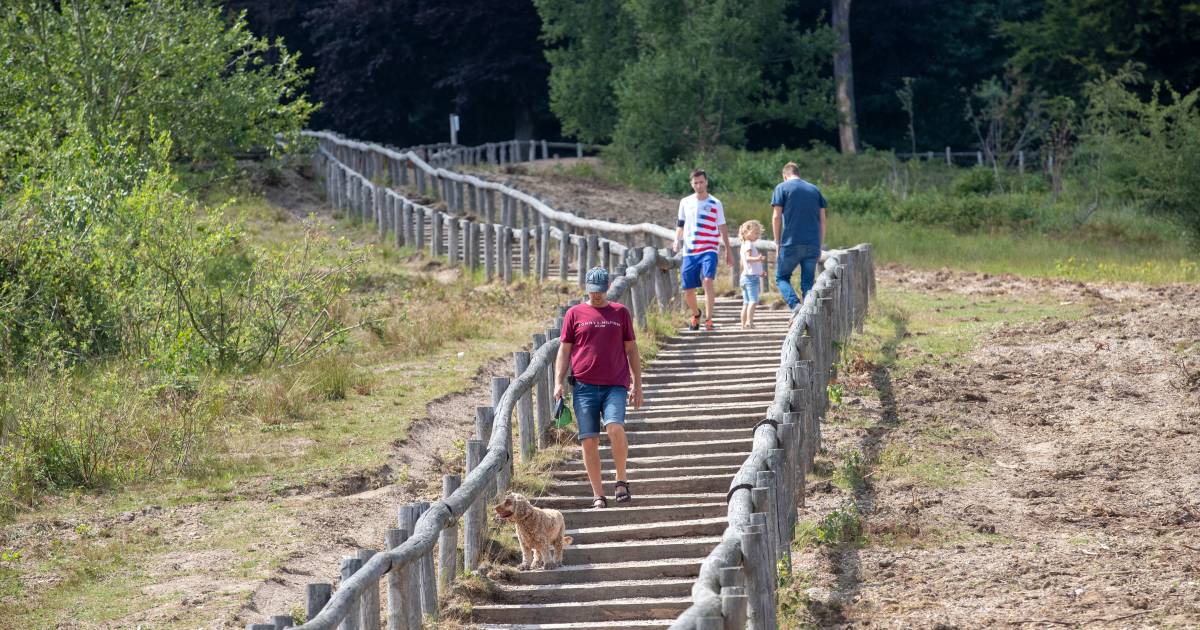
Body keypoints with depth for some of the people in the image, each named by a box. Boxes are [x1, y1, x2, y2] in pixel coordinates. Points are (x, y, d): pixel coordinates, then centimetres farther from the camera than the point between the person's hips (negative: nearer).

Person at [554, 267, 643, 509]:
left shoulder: (620, 312, 11)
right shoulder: (574, 314, 9)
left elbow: (631, 350, 14)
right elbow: (564, 350, 10)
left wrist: (637, 384, 10)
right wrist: (558, 383, 0)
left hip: (615, 386, -1)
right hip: (584, 386, 1)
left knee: (615, 427, -23)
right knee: (589, 439, -3)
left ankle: (621, 479, -5)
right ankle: (598, 495, 3)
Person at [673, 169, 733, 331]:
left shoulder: (715, 203, 3)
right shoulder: (685, 202, 10)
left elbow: (722, 228, 8)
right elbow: (681, 225, 18)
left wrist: (728, 250, 8)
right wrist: (677, 240, 0)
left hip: (708, 250, -3)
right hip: (689, 252, 3)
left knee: (707, 280, -26)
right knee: (688, 291, 5)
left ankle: (708, 319, -24)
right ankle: (695, 315, 34)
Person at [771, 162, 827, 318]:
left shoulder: (782, 188, 3)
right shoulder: (815, 190, 14)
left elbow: (776, 217, -3)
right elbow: (822, 220, 11)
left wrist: (778, 243, 3)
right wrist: (819, 247, 14)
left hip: (791, 243, -3)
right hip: (813, 245, 3)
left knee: (781, 277, 9)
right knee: (808, 282, 9)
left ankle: (795, 305, -14)